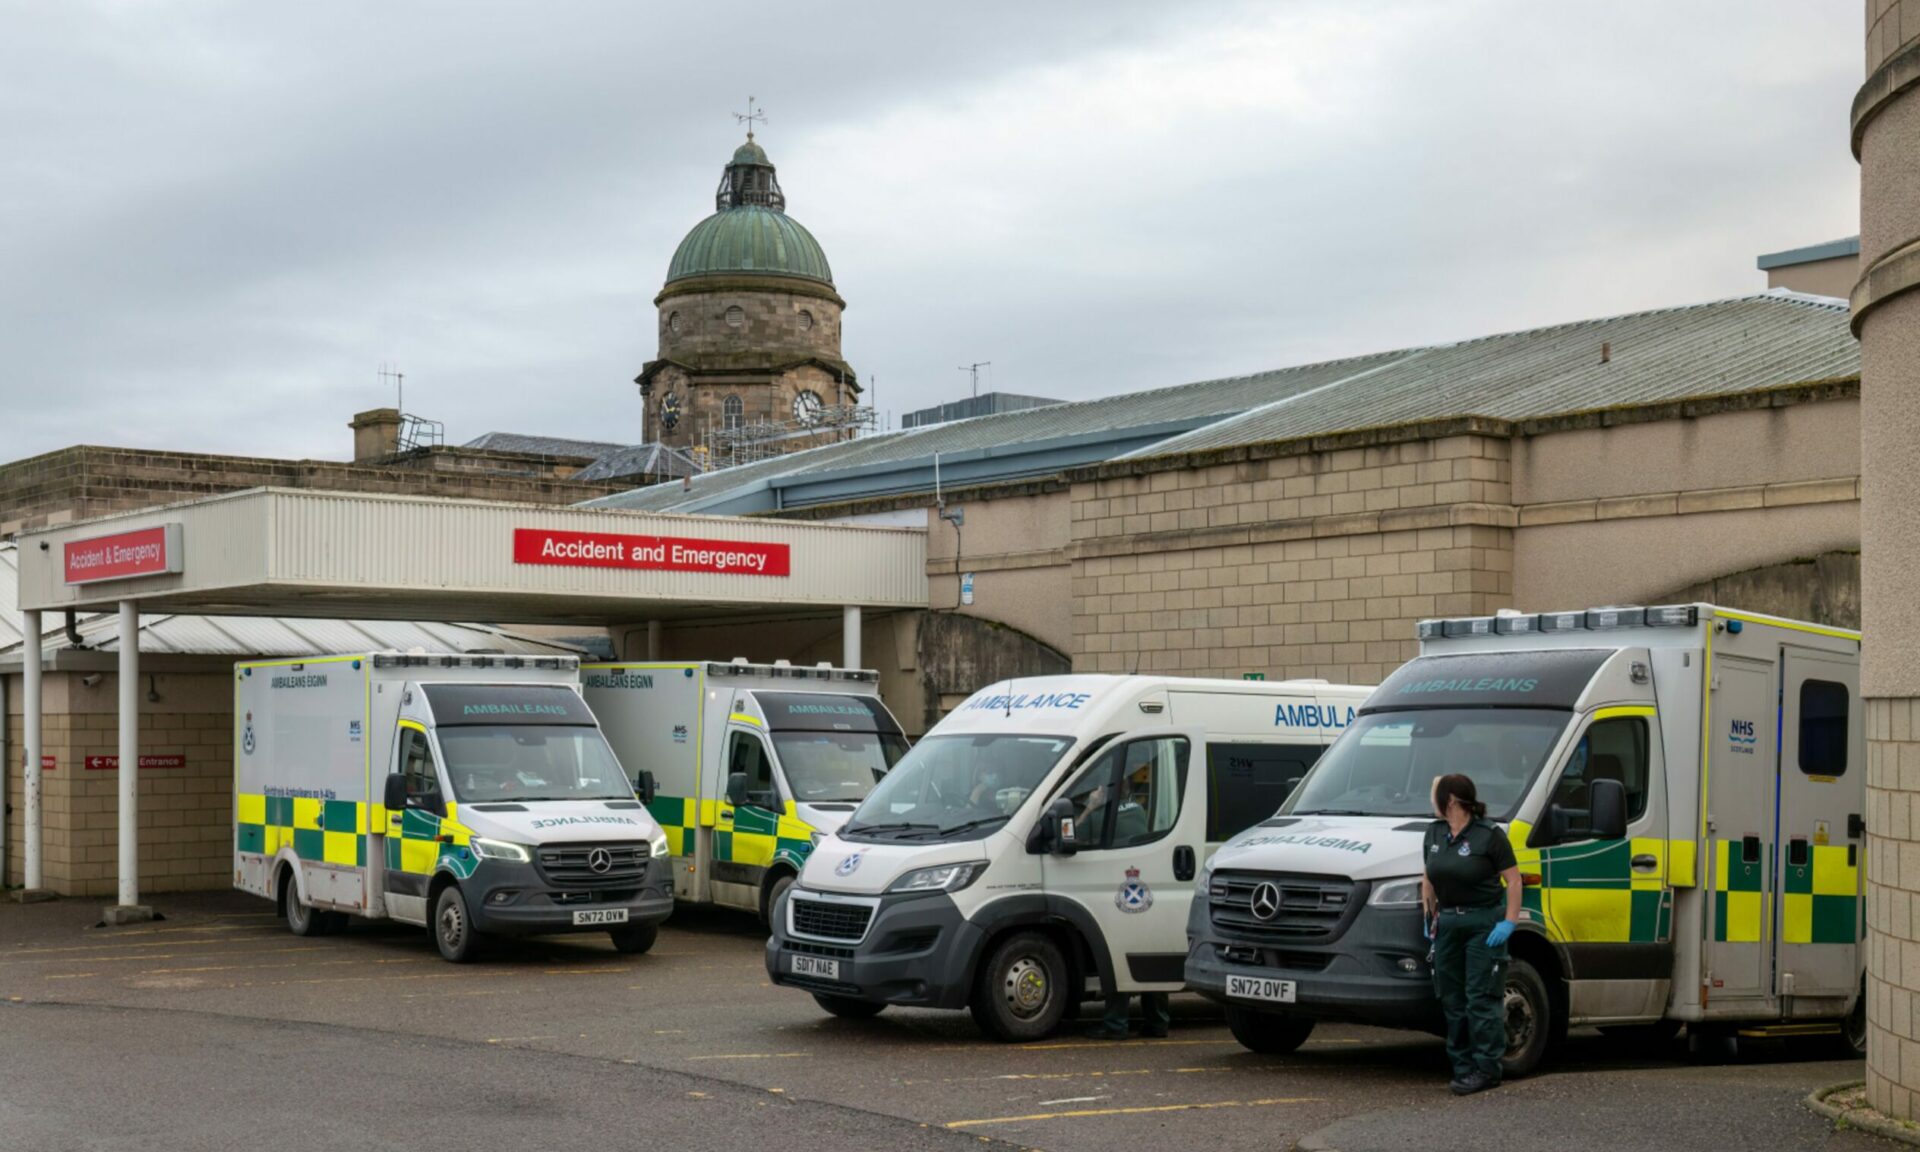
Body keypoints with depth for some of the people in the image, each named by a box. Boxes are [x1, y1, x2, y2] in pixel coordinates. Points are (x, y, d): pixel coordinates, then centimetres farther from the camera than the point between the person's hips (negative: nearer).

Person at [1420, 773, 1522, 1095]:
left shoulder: (1489, 835, -10)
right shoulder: (1434, 833, 9)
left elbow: (1513, 880, -9)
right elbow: (1428, 879, 19)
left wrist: (1509, 923, -15)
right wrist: (1430, 917, 13)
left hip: (1484, 923, -7)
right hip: (1448, 922, 7)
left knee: (1482, 999, -7)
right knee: (1452, 1001, 8)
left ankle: (1486, 1069, -3)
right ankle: (1462, 1067, 14)